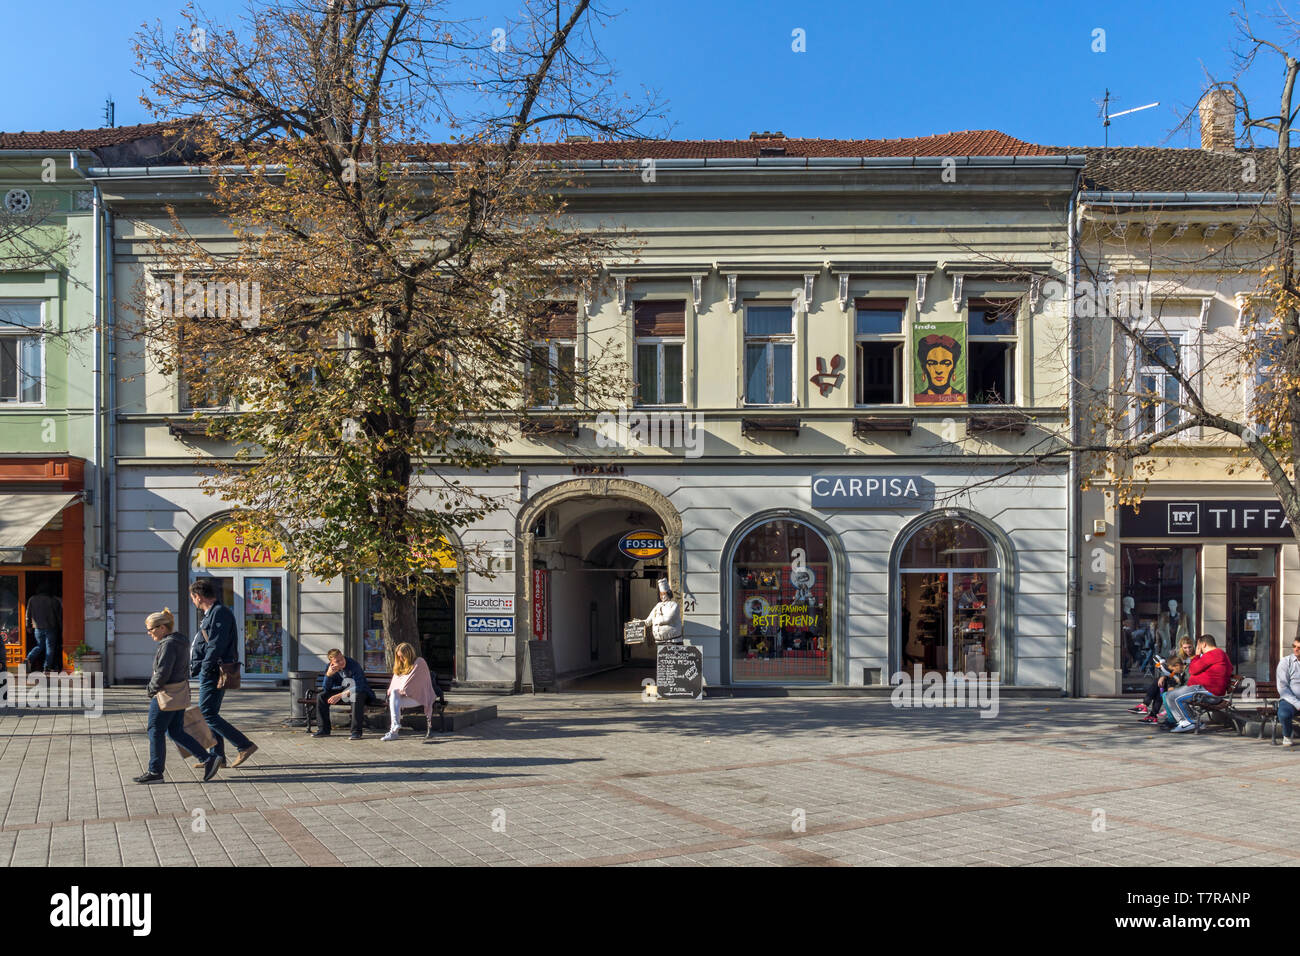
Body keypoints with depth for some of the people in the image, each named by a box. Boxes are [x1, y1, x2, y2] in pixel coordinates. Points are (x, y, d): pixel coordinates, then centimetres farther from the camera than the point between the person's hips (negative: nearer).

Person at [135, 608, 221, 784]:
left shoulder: (168, 645, -17)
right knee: (176, 732, 12)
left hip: (166, 696, -10)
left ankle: (155, 771, 12)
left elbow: (162, 672, -23)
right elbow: (185, 669, 20)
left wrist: (152, 689, -8)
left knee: (155, 731, 3)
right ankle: (209, 759, 6)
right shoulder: (178, 643, 14)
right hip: (180, 695, 10)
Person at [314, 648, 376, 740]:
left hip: (359, 691, -6)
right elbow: (326, 689, -9)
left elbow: (358, 687, -33)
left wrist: (340, 695, -39)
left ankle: (356, 731, -32)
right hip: (341, 689, 6)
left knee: (357, 697, -39)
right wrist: (328, 674, -27)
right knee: (321, 696, -12)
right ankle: (324, 729, -1)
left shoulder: (353, 665, -26)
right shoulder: (330, 668, -9)